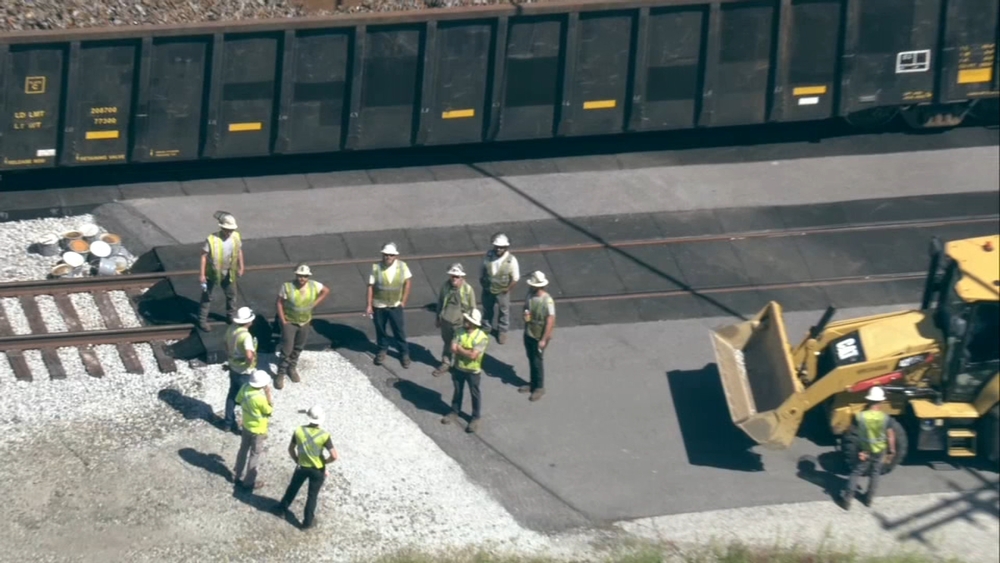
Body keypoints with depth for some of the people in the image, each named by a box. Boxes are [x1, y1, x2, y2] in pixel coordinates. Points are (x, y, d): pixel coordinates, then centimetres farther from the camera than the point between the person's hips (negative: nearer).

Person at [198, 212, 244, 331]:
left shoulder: (236, 237, -13)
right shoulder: (212, 240, -28)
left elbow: (239, 251, 4)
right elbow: (204, 256, -20)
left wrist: (240, 267, 8)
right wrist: (202, 274, -19)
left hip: (227, 273, 5)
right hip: (213, 273, -5)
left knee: (231, 294, 21)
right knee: (207, 297, 8)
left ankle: (231, 316, 42)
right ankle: (202, 320, 21)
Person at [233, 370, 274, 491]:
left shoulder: (245, 388, -14)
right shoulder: (260, 398, -36)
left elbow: (238, 401, 3)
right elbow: (269, 411, -19)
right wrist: (268, 394, -20)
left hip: (246, 425, 7)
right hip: (257, 429, -7)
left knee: (243, 449, 26)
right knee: (256, 455, 12)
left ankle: (237, 474, 43)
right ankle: (249, 482, 23)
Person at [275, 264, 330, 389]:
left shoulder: (313, 286, -13)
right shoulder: (287, 287, -23)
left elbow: (326, 291, 5)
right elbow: (280, 303, -14)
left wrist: (314, 304, -2)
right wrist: (283, 321, -16)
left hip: (304, 322, 4)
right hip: (289, 322, -4)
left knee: (298, 348, 19)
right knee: (287, 349, -6)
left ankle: (292, 368, 41)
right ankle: (281, 374, 7)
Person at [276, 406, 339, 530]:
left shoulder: (299, 431, -16)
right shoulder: (324, 435, -23)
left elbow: (291, 449, -2)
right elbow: (335, 456, -24)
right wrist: (324, 462, -5)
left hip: (302, 467, 2)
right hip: (318, 470, -2)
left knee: (293, 488, 27)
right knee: (313, 495, 15)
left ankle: (282, 508, 47)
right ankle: (308, 522, 27)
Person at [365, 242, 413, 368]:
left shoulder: (402, 266, -12)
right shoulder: (376, 268, -16)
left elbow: (407, 283, 0)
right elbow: (371, 286, -10)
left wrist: (403, 300, -2)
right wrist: (369, 305, -9)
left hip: (395, 305, 0)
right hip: (379, 305, 0)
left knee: (400, 330, 7)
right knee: (380, 329, 17)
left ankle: (405, 353, 24)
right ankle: (382, 350, 39)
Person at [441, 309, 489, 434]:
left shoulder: (482, 337, -21)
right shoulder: (460, 332, -6)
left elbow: (473, 355, -26)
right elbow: (453, 349, -13)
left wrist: (459, 349, -16)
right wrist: (466, 352, -23)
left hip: (473, 371, -5)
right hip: (458, 368, 5)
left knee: (475, 394, 10)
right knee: (457, 391, 21)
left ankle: (476, 418, 24)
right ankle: (454, 412, 39)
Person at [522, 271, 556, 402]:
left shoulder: (547, 301, -28)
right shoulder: (530, 294, -8)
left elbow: (550, 321, -23)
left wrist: (544, 339, -21)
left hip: (539, 337, -7)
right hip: (528, 333, 7)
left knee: (537, 361, 7)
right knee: (531, 359, 20)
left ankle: (539, 387, 24)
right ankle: (533, 383, 37)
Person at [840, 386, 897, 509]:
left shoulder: (860, 416, -23)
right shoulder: (885, 417, -20)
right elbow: (890, 436, -11)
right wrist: (892, 450, 3)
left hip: (864, 451, -1)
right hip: (879, 451, 1)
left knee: (856, 473, 13)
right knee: (875, 474, 21)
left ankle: (847, 499, 14)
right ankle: (869, 498, 32)